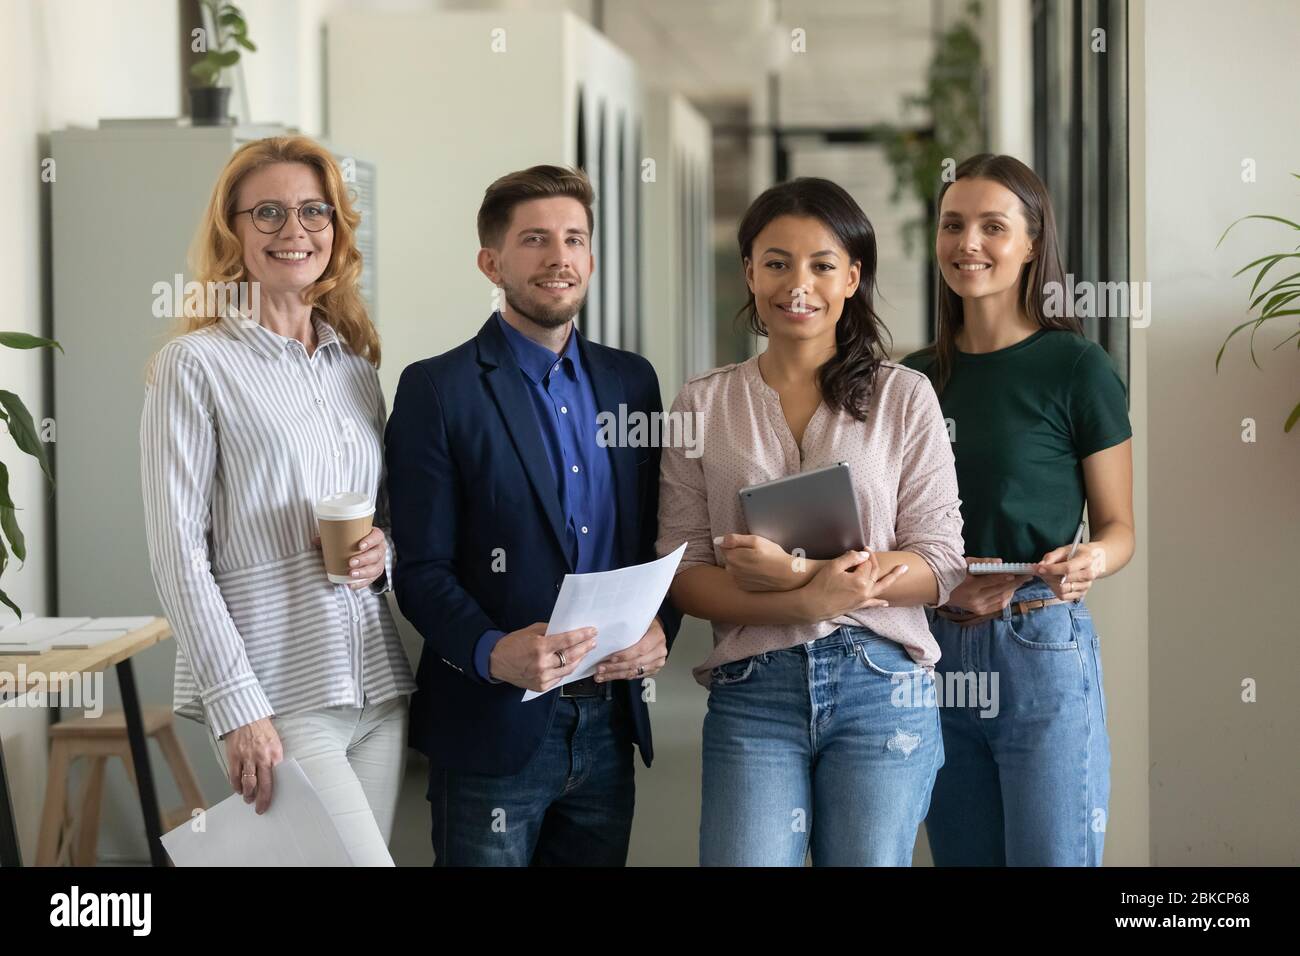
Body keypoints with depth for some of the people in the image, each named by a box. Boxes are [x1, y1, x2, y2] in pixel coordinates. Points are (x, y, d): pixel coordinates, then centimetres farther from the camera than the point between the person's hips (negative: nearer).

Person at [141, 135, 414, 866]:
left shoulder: (358, 365, 12)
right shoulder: (196, 365, -5)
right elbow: (178, 552, -9)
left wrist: (385, 553, -3)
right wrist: (237, 707, -14)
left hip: (379, 684, 6)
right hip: (276, 692, -6)